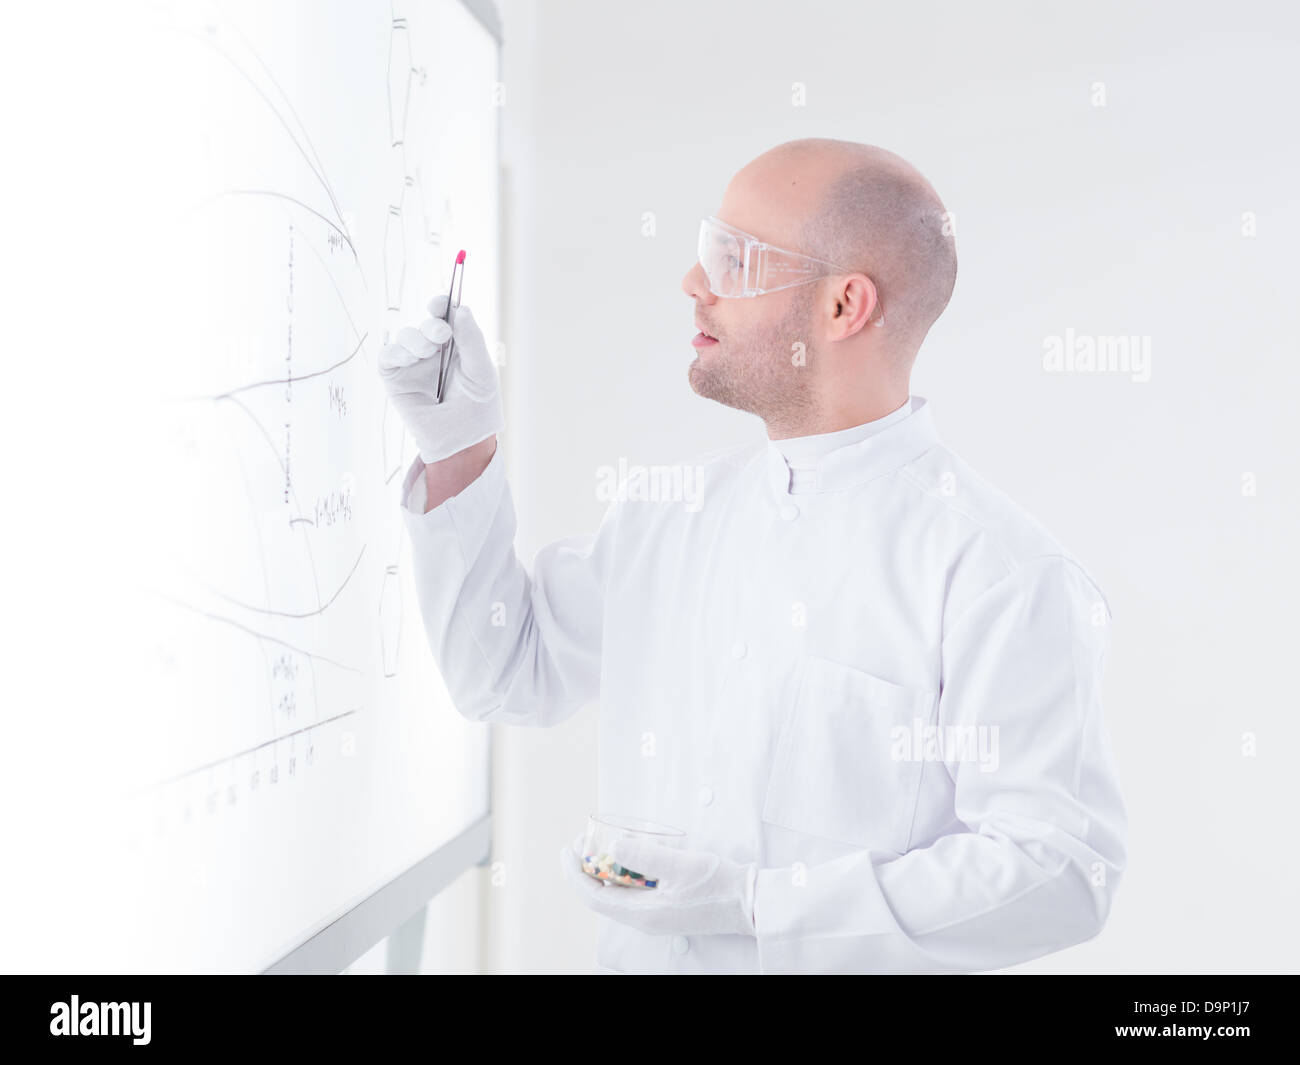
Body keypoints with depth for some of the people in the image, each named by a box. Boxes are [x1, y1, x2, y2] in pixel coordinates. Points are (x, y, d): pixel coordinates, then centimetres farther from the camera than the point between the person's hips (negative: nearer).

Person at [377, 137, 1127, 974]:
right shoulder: (669, 510, 7)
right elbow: (508, 673, 16)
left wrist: (758, 905, -19)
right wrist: (461, 444, 7)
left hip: (834, 954, -5)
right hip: (638, 951, 6)